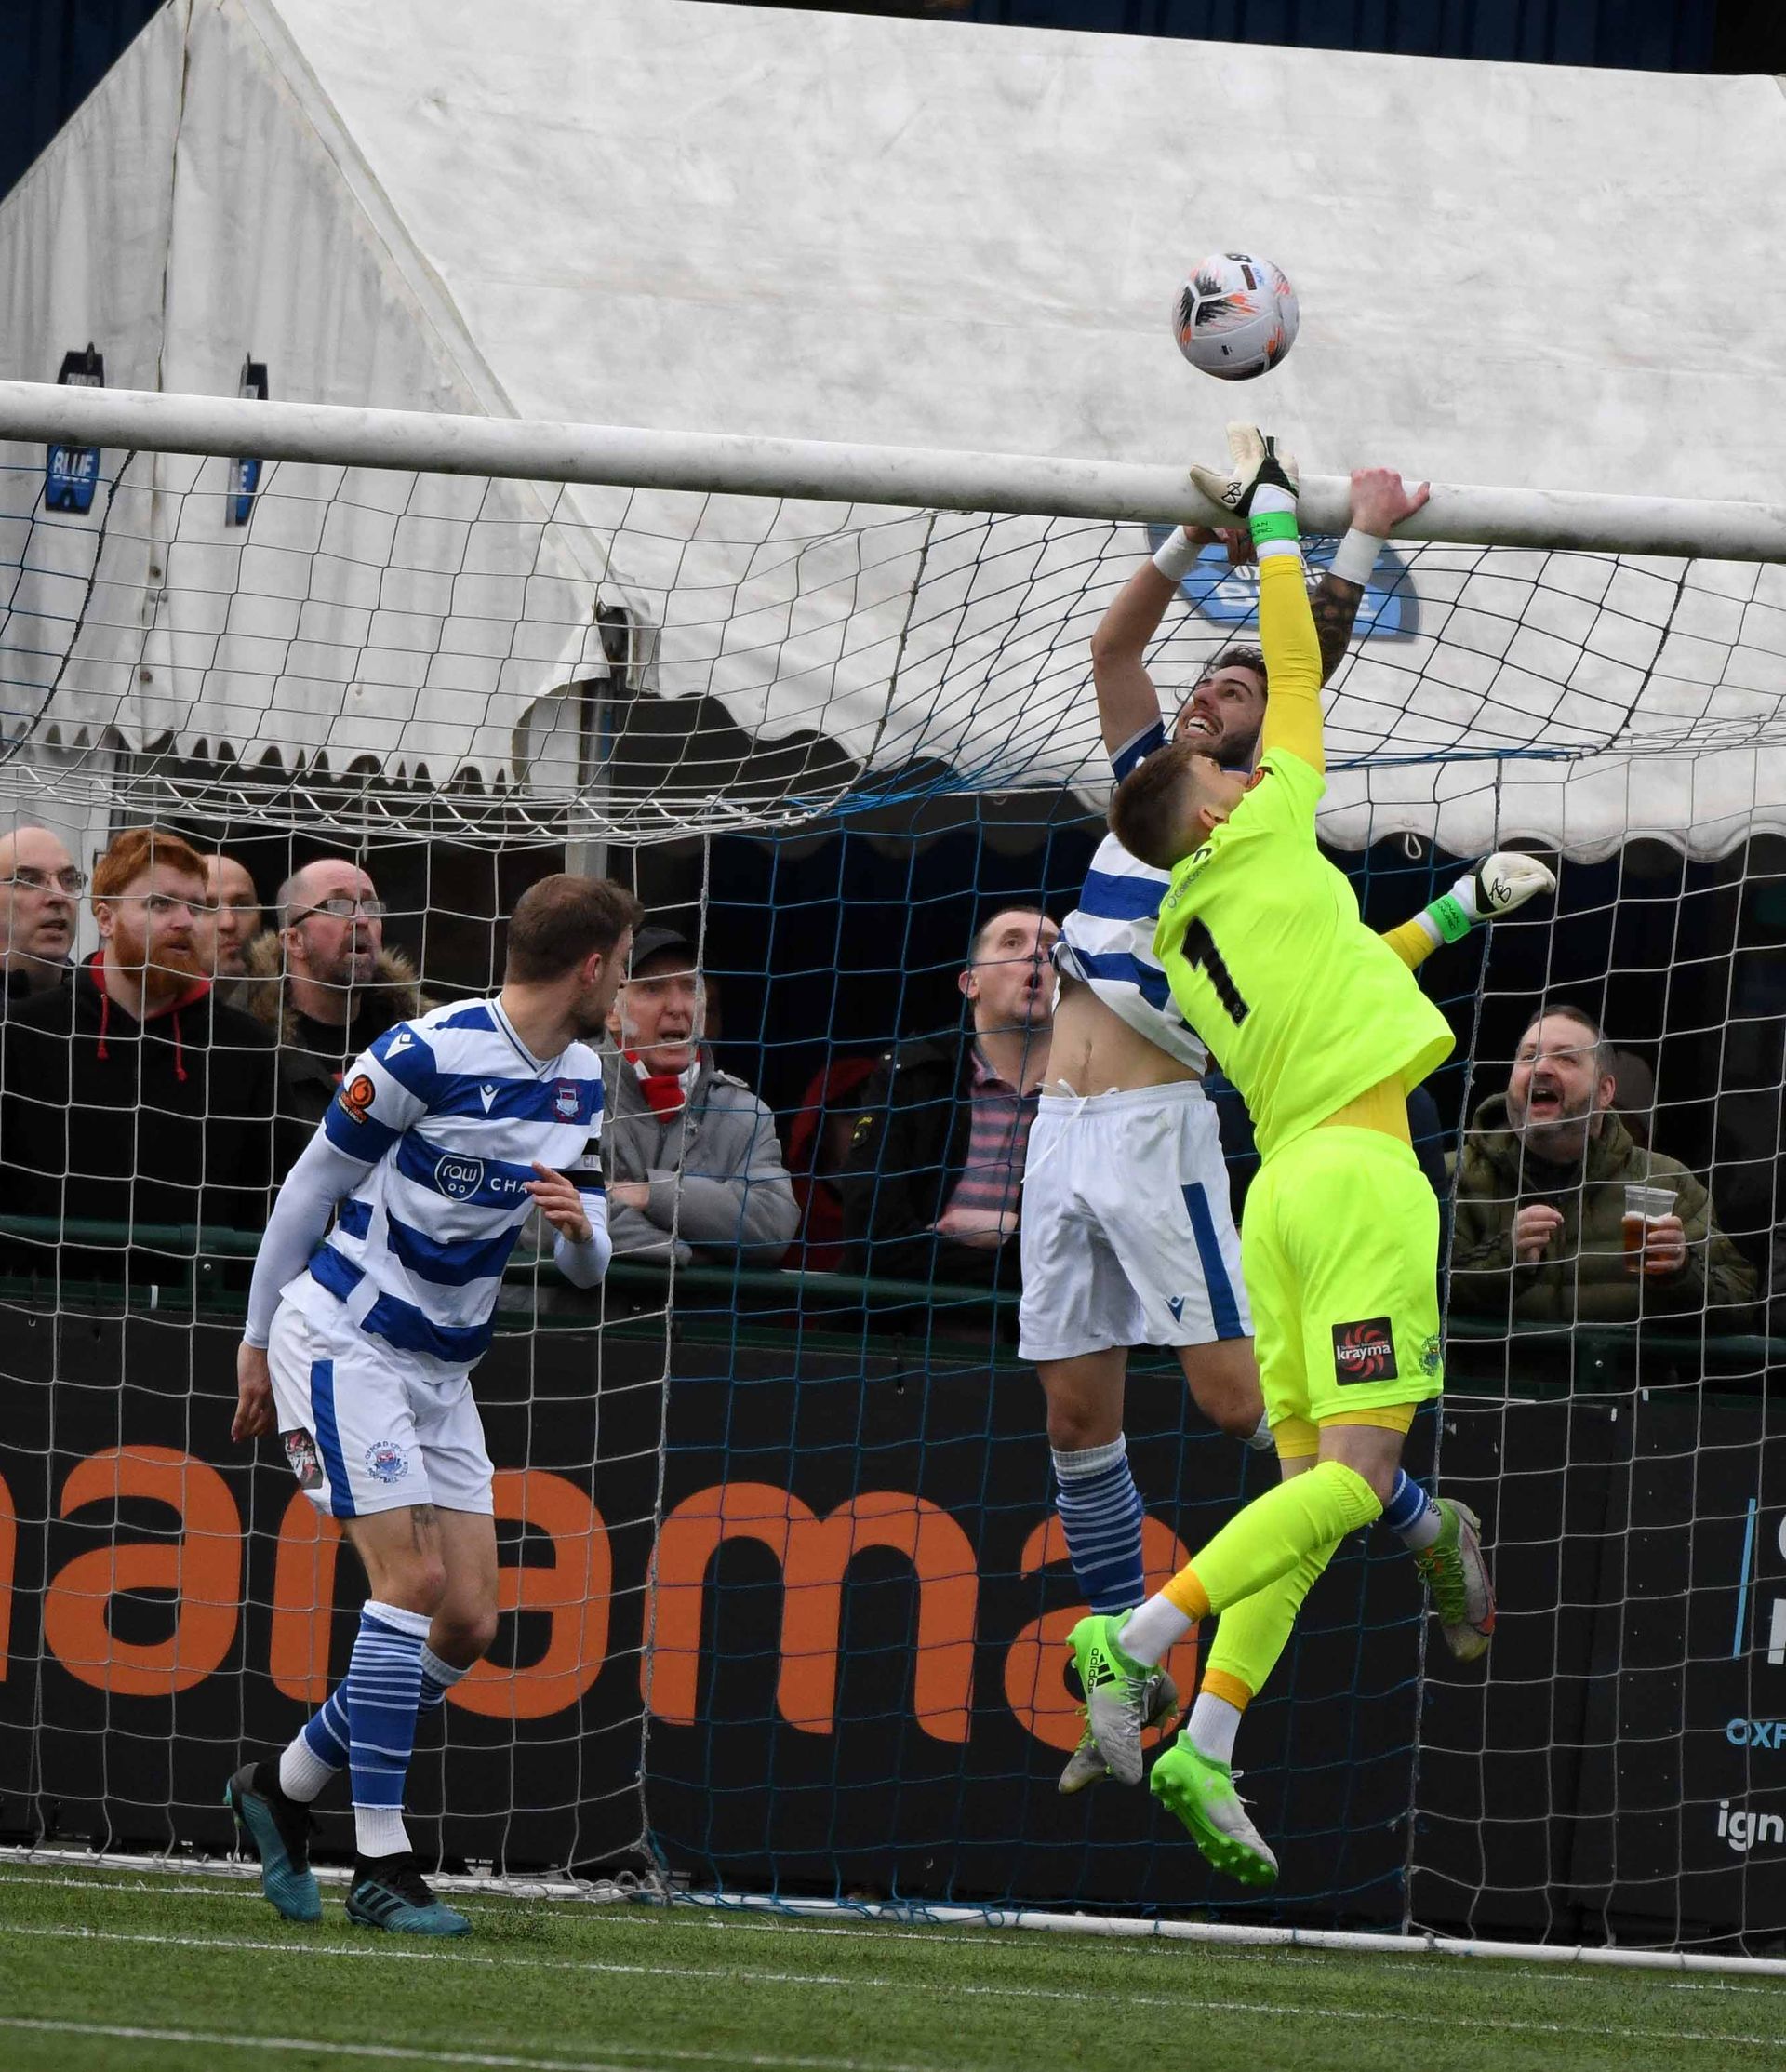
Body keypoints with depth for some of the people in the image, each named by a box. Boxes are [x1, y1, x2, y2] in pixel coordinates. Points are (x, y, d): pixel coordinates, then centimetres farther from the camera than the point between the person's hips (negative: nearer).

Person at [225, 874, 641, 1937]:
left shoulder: (583, 1081, 7)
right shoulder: (428, 1051, -16)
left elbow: (589, 1266, 10)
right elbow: (311, 1187, -7)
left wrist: (580, 1225, -15)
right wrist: (257, 1341, -1)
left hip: (442, 1369, 8)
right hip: (344, 1339, -8)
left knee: (469, 1621, 1)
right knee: (415, 1579, -18)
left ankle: (283, 1789, 18)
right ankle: (382, 1867, -16)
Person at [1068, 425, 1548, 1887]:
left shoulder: (1187, 949, 19)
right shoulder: (1268, 842, 1)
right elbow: (1298, 671, 6)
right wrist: (1272, 510, 16)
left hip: (1283, 1181, 8)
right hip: (1360, 1169, -8)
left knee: (1314, 1487, 6)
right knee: (1349, 1477, -12)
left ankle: (1206, 1749, -6)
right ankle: (1141, 1636, -25)